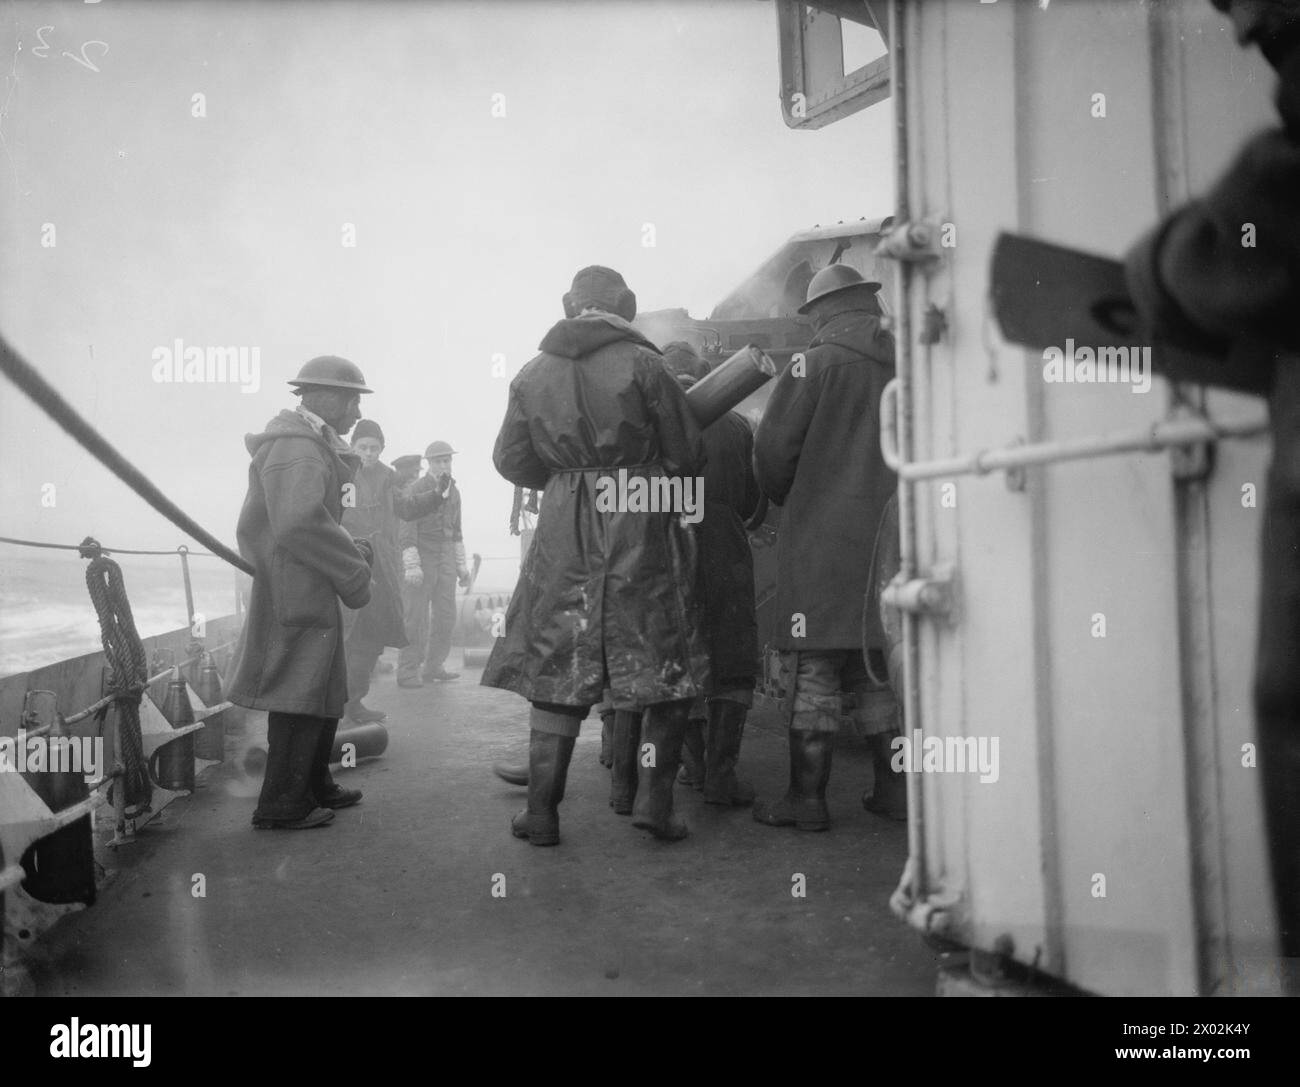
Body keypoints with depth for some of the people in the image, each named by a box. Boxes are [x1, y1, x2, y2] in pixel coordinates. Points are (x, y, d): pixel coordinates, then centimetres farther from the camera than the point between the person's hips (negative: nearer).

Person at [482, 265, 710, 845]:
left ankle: (541, 811, 13)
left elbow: (511, 460, 9)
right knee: (668, 666, 10)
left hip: (563, 535, 3)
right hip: (643, 530, -3)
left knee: (556, 666, 10)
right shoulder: (642, 365, -7)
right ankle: (654, 798, 7)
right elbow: (687, 455, -5)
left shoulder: (532, 376, 5)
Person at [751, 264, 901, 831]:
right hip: (892, 540, 6)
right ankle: (896, 787, 20)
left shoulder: (813, 365, -6)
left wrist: (789, 499, 12)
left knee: (813, 671, 1)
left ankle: (808, 798, 6)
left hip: (823, 536, -5)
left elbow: (772, 450, -7)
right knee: (877, 666, 16)